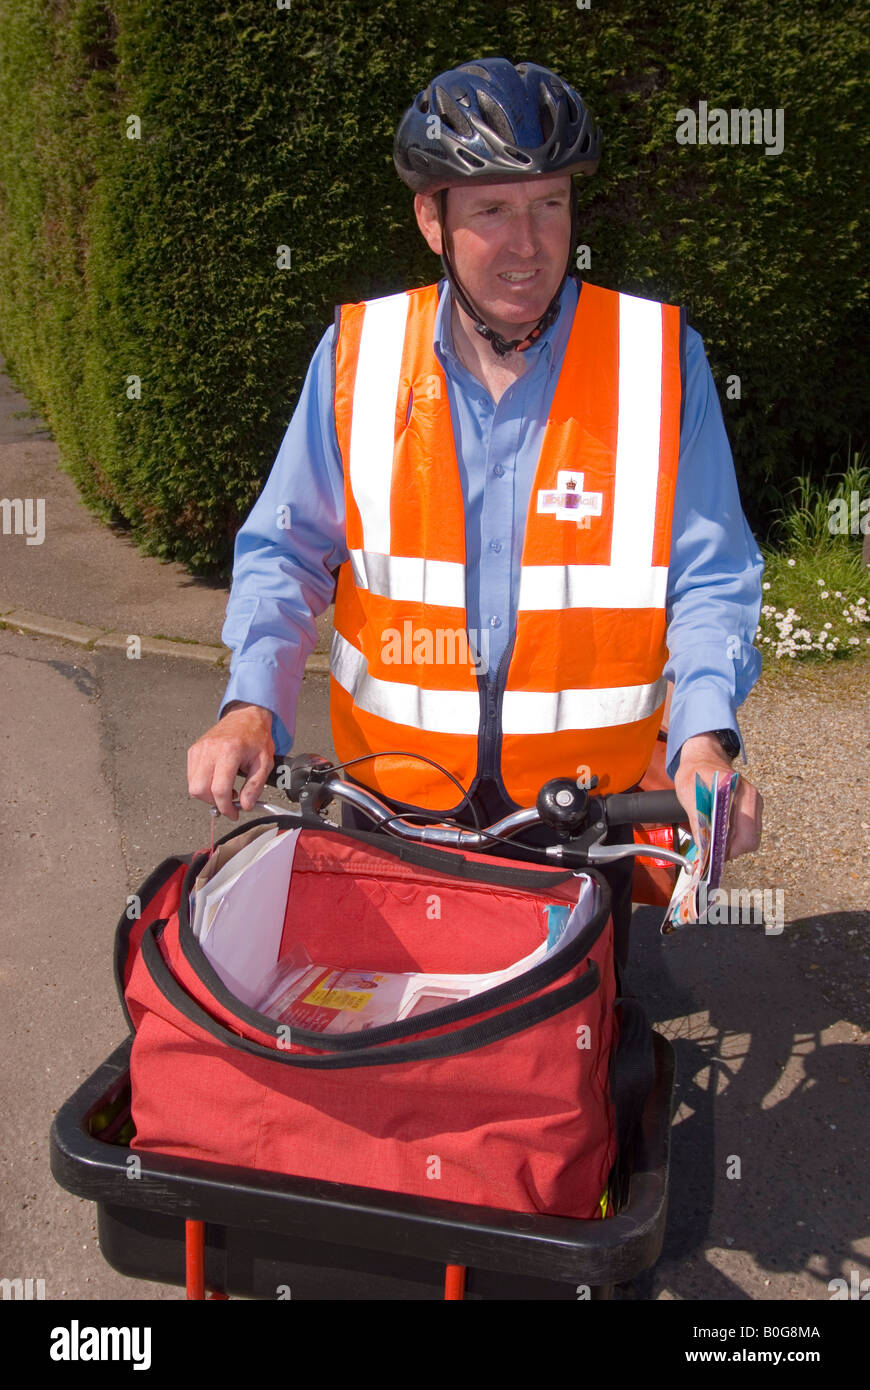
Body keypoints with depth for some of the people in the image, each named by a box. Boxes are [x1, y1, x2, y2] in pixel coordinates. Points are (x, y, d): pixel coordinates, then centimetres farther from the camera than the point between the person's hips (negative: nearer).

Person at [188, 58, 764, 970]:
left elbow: (710, 577, -4)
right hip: (395, 800, 1)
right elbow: (286, 548, 3)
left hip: (587, 800, 0)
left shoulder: (658, 358, -7)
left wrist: (706, 735, -20)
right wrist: (252, 704, -12)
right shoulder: (359, 353, -4)